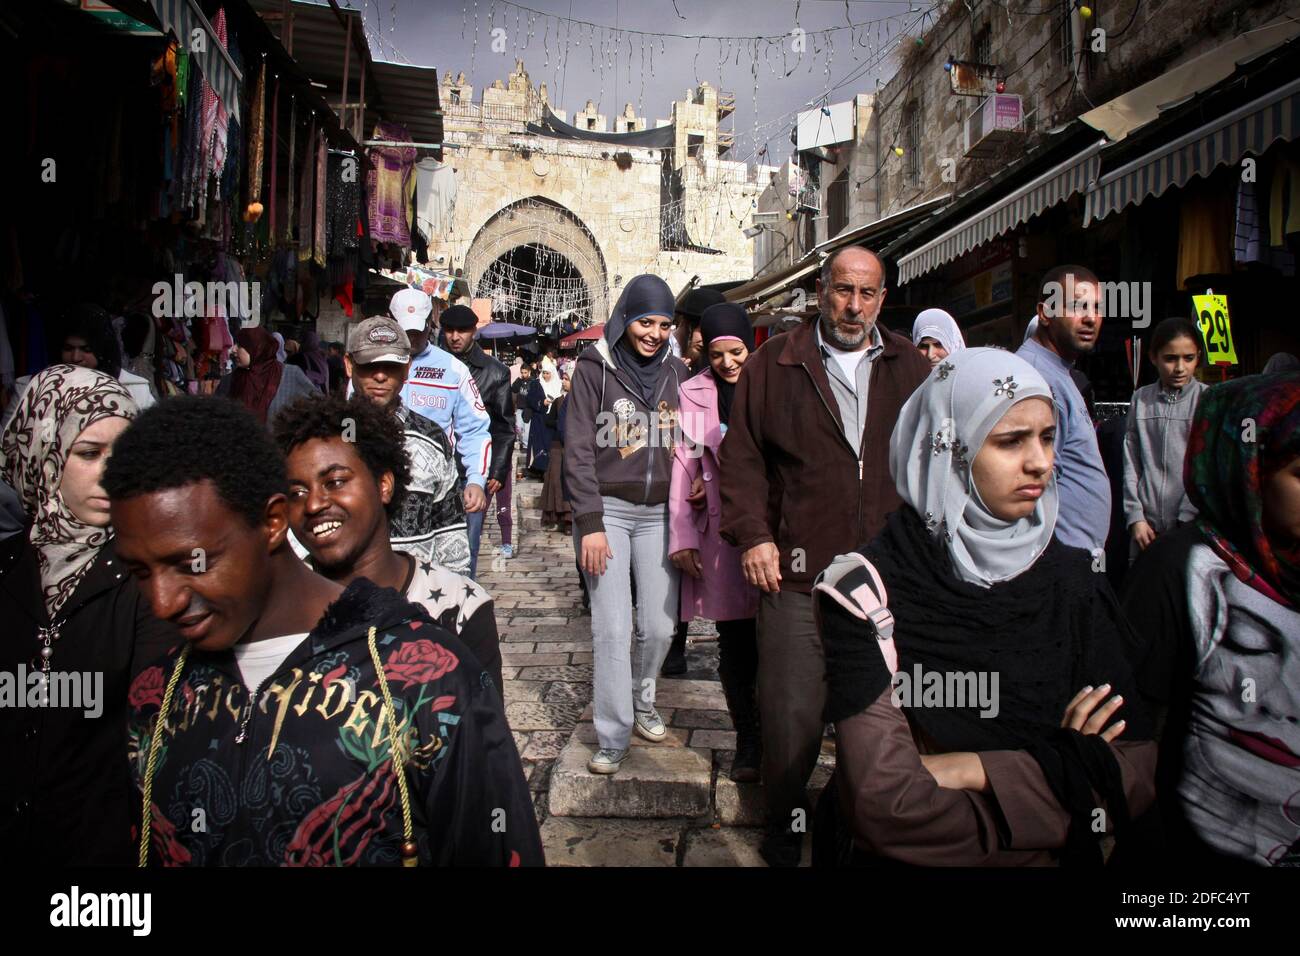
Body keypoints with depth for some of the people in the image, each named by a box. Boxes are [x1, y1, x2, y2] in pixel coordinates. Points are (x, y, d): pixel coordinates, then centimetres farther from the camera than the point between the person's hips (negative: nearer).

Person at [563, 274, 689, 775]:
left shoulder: (675, 371, 9)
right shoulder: (594, 367, -3)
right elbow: (578, 450, -6)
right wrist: (590, 523, -12)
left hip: (659, 512, 4)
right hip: (607, 510, -3)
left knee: (659, 626, 6)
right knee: (612, 628, -5)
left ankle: (642, 701, 34)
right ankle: (613, 738, 10)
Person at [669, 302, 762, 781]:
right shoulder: (693, 393, 5)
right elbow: (684, 465, 3)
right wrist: (683, 538, -4)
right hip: (720, 530, 0)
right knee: (734, 640, 5)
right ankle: (748, 739, 19)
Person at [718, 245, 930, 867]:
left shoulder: (910, 367, 12)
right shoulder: (774, 365, 5)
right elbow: (741, 455, 3)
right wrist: (753, 533, -7)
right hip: (798, 573, -2)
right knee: (792, 715, 1)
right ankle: (783, 827, 26)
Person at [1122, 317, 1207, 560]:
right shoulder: (1141, 399, 7)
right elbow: (1130, 463, 5)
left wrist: (1187, 518, -10)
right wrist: (1135, 516, -2)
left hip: (1192, 522, -2)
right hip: (1147, 524, 2)